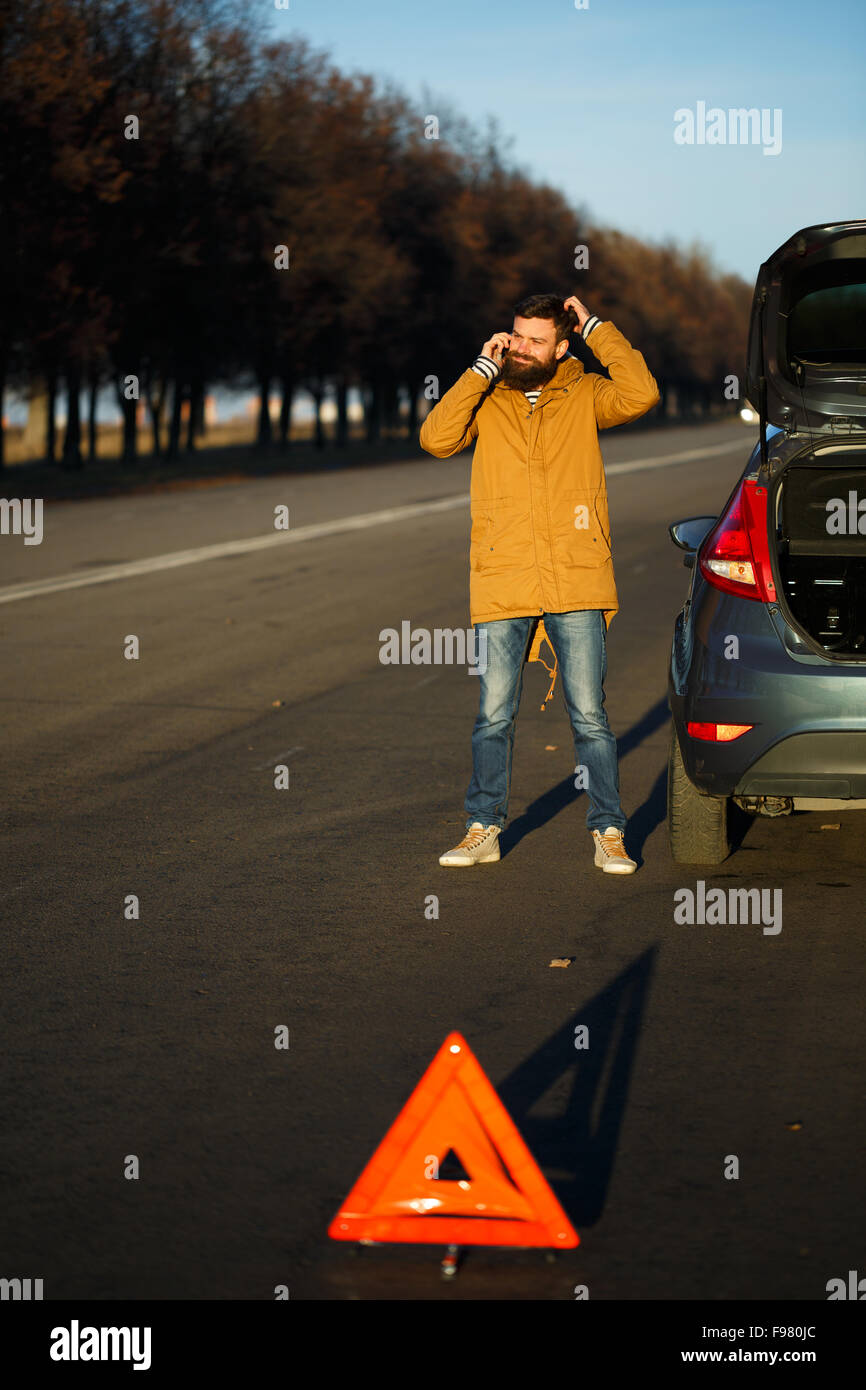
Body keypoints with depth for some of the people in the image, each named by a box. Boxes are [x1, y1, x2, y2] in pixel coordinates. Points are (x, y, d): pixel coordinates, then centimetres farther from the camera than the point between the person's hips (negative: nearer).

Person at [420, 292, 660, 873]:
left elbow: (641, 394, -12)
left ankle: (608, 832, 9)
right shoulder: (486, 399, 10)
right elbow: (436, 438, -7)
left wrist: (595, 327, -6)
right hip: (502, 585, 1)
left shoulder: (583, 395, 7)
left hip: (576, 586, -1)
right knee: (494, 717, 5)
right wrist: (482, 369, -6)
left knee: (590, 715, 1)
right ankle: (484, 830, 16)